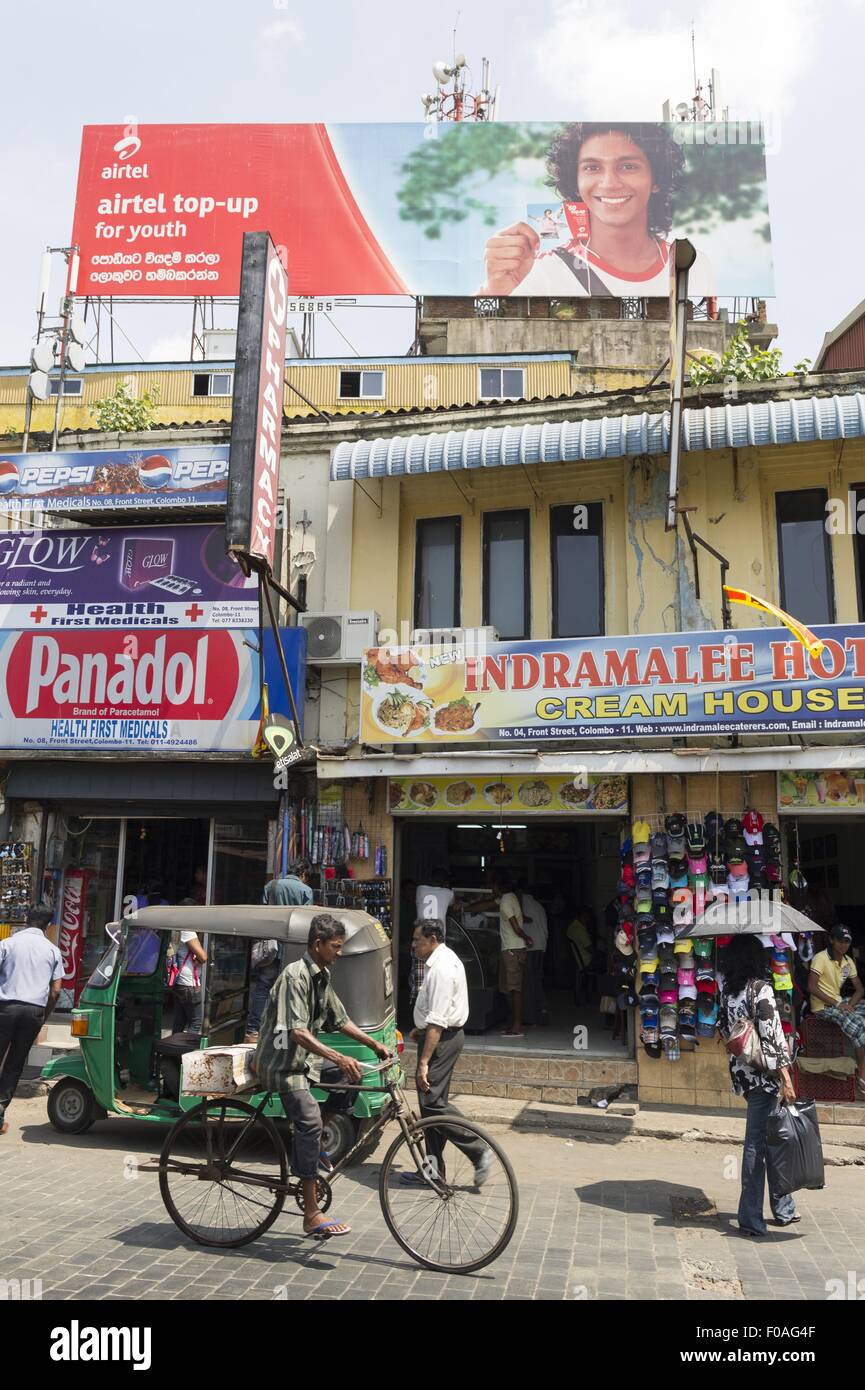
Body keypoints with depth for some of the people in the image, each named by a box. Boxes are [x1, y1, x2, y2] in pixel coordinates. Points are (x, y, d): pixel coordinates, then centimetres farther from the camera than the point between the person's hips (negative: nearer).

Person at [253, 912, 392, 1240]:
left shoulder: (321, 978, 9)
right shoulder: (296, 975, -20)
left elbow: (340, 1020, 18)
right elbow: (297, 1032, -29)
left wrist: (374, 1045, 10)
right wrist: (338, 1058, -37)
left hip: (301, 1060, 9)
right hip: (281, 1062, -9)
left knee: (353, 1079, 4)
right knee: (310, 1119, -22)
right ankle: (312, 1214, -18)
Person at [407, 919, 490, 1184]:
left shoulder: (441, 968, -22)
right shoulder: (443, 959, 11)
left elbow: (437, 1022, -26)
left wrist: (424, 1062, -27)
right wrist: (420, 1028, 26)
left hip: (441, 1039, -10)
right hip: (445, 1035, 10)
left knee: (432, 1102, -10)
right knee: (432, 1102, 13)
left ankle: (479, 1151, -2)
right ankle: (433, 1169, 20)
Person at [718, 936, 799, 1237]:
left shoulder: (726, 993, 6)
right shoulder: (761, 989, -14)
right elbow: (771, 1037, -17)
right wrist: (786, 1081, -15)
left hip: (741, 1073, 7)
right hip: (763, 1076, -7)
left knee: (770, 1140, 17)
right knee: (758, 1143, 0)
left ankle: (782, 1208, 29)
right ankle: (750, 1218, 8)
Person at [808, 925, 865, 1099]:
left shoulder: (849, 961, 10)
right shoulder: (821, 958, -13)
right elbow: (811, 987, -19)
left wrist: (850, 1004, -9)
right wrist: (837, 1004, -22)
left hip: (840, 1002, 8)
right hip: (823, 1006, -8)